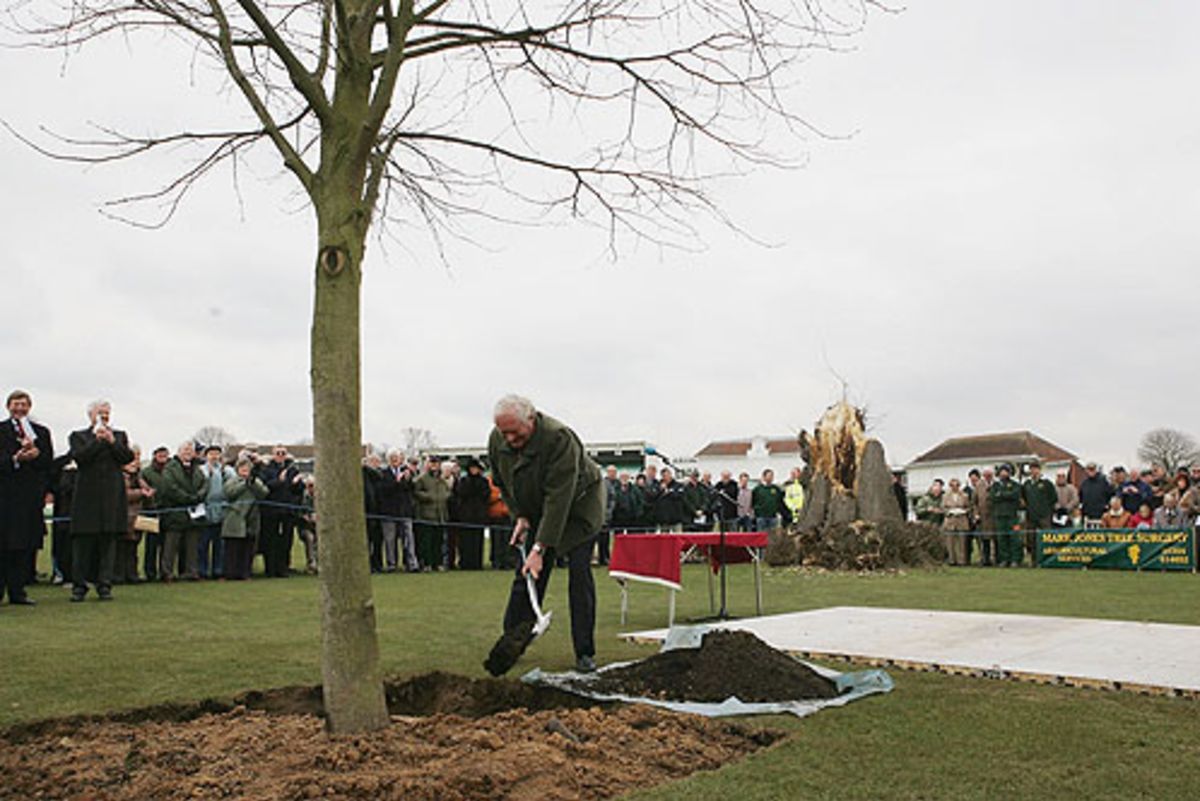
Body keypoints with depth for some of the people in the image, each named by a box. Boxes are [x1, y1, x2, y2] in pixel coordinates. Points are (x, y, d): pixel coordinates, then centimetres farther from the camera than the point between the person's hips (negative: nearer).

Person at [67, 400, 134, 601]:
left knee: (108, 540, 2)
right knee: (83, 541, -1)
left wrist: (112, 441, -9)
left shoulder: (120, 436, 15)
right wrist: (97, 440, -12)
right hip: (87, 495, -1)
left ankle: (104, 585, 7)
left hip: (112, 495, 2)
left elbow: (128, 458, 1)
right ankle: (79, 586, 6)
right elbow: (79, 457, -8)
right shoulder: (79, 436, 9)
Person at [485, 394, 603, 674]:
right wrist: (520, 516, -7)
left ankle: (585, 653, -5)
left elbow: (559, 497, -37)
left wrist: (540, 548, -38)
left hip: (578, 503, -5)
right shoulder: (496, 440, -15)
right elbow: (503, 483, 4)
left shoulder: (559, 438, -35)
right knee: (526, 574, 1)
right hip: (535, 509, 5)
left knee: (579, 573, -12)